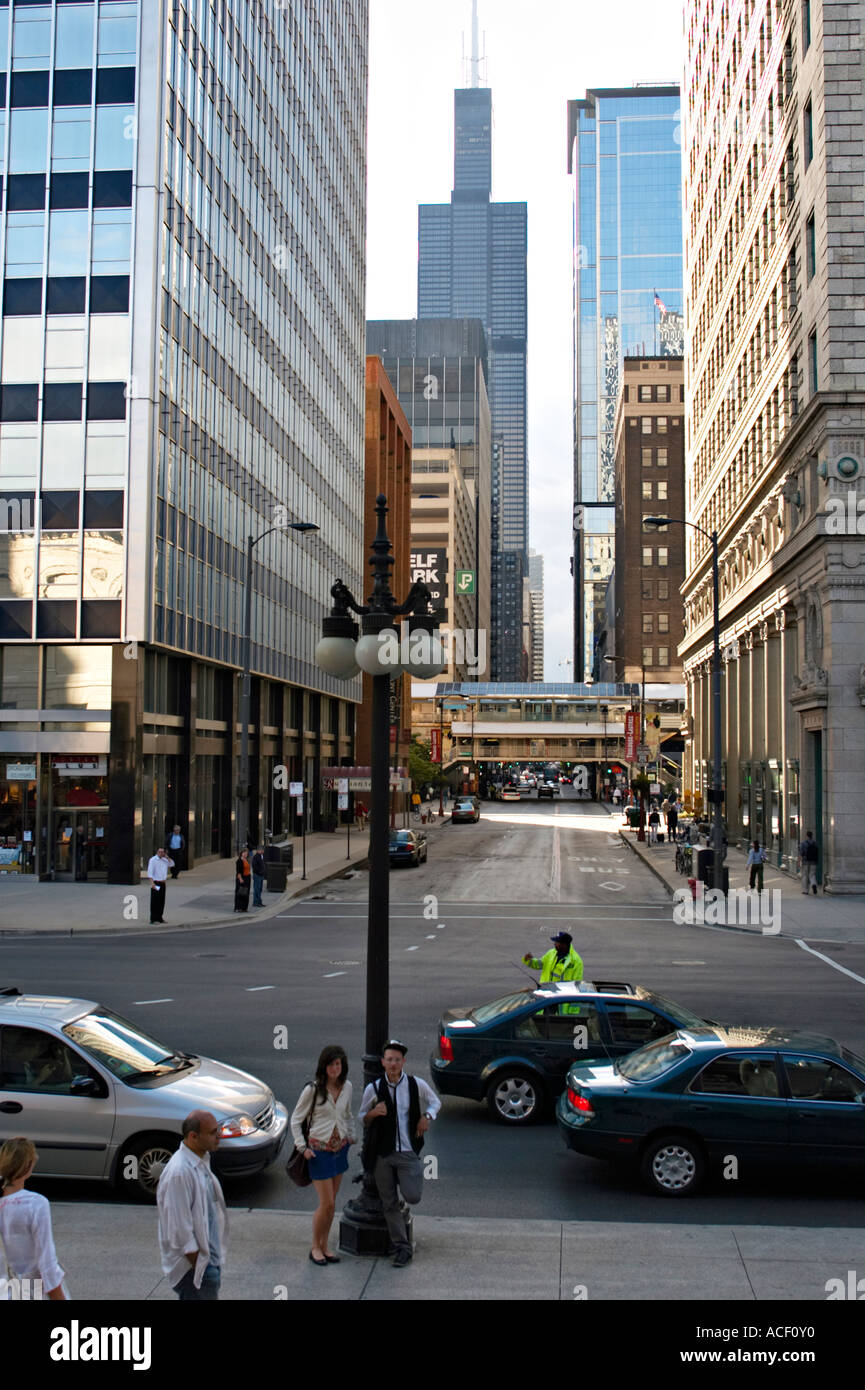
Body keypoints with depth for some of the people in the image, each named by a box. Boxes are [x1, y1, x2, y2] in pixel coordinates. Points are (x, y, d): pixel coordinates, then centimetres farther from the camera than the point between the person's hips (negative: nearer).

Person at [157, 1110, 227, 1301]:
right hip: (194, 1264, -9)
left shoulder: (201, 1161, 5)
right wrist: (198, 1267, -18)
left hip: (209, 1256, 9)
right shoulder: (179, 1172, -26)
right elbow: (180, 1228, -24)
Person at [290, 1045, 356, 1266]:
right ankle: (315, 1248, 14)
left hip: (340, 1148, 5)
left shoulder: (346, 1087, 1)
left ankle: (324, 1247, 23)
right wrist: (302, 1147, -12)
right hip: (319, 1150, -5)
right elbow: (296, 1120, -6)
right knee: (326, 1203, -4)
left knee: (331, 1203, 11)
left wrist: (351, 1137, 9)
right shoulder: (312, 1090, -14)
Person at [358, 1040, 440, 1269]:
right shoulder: (373, 1089, -2)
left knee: (412, 1196, -14)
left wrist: (427, 1116, -5)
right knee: (389, 1204, 6)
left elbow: (435, 1102, 15)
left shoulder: (417, 1085, -3)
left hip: (408, 1152, -1)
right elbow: (361, 1117, 10)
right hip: (382, 1154, 1)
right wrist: (373, 1114, -12)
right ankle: (402, 1247, 19)